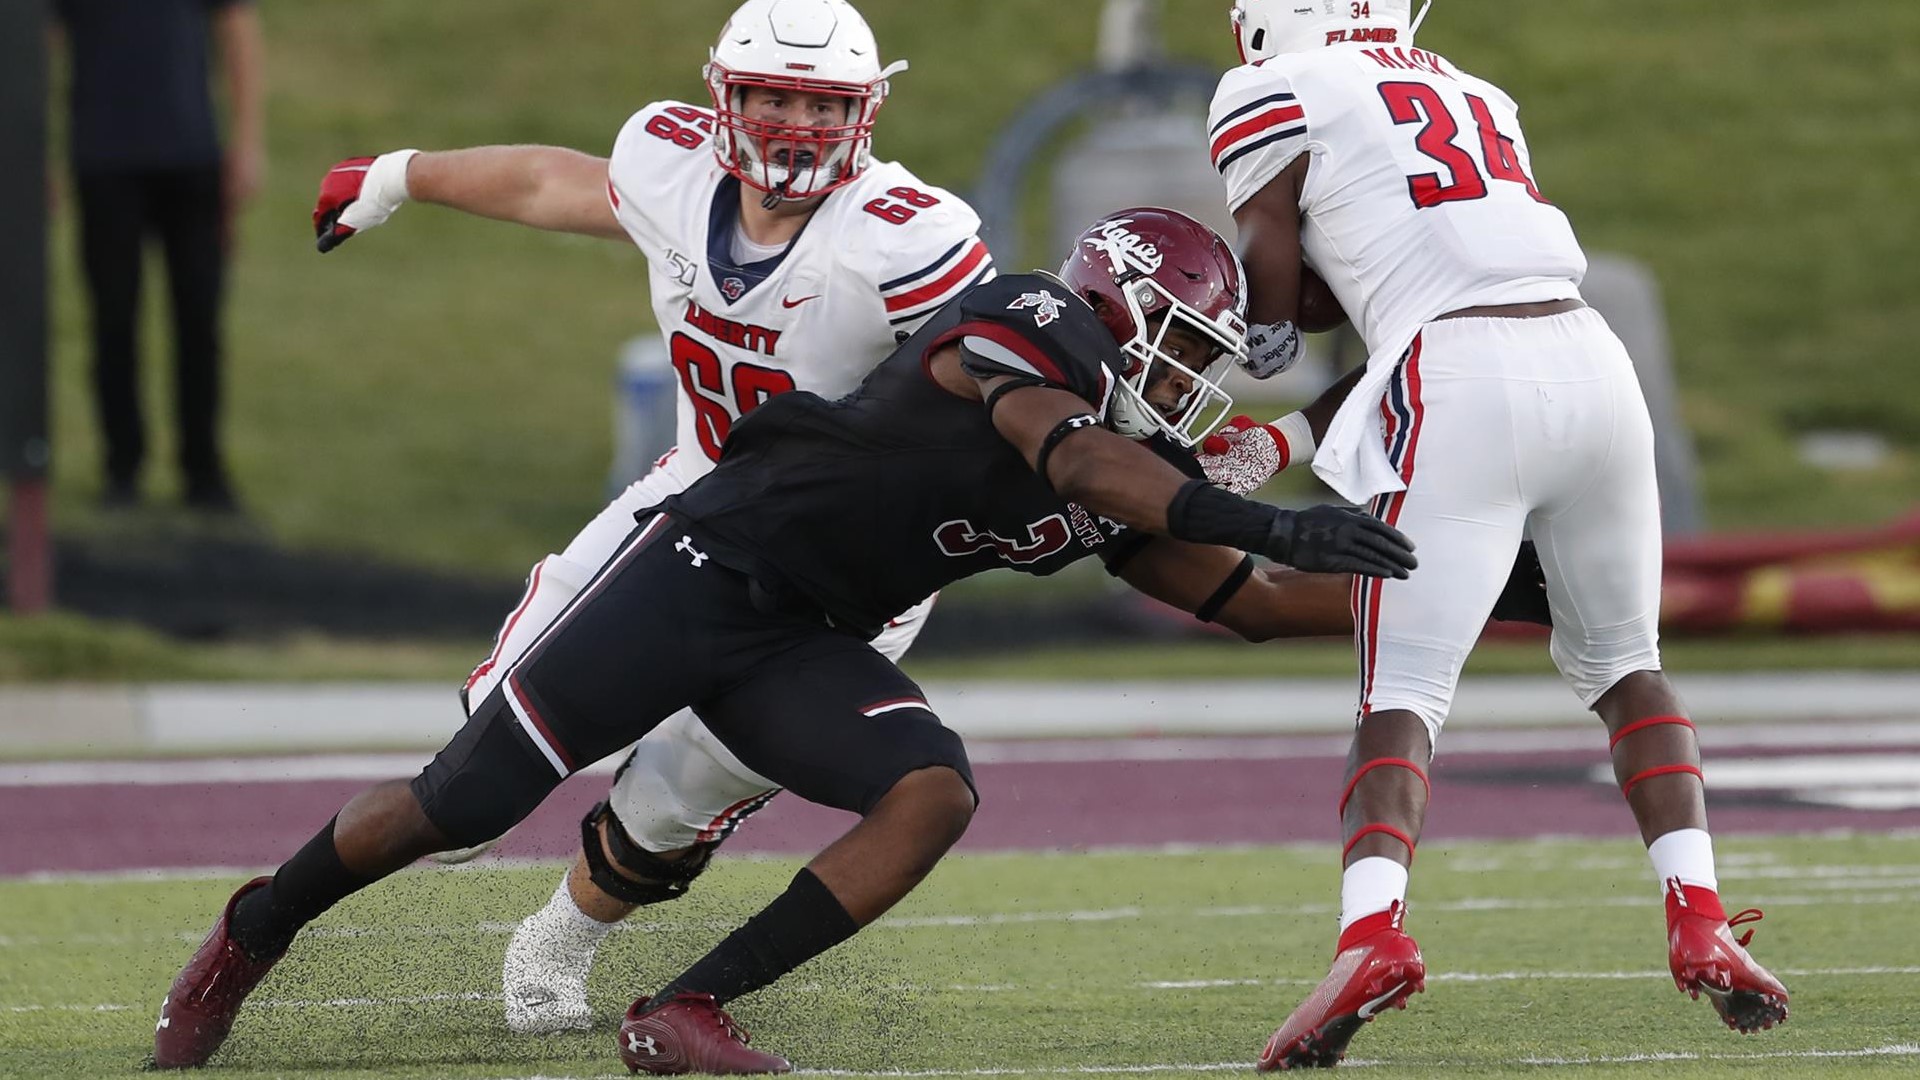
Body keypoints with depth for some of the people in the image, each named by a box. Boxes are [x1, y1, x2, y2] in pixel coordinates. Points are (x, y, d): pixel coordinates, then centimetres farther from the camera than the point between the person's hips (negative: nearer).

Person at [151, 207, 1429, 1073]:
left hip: (800, 647, 8)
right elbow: (1083, 463, -34)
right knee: (466, 804, -6)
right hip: (710, 564, -8)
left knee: (933, 796, -18)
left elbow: (1248, 603, 14)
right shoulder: (1026, 327, -16)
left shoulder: (1135, 480, 9)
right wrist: (1268, 525, -40)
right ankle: (258, 931, 20)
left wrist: (1394, 585, 5)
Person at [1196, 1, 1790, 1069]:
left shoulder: (1277, 100, 8)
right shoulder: (1476, 98, 27)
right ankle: (1700, 920, 9)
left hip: (1465, 399, -5)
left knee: (1402, 698, -4)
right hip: (1592, 365, 5)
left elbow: (1269, 335, 8)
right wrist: (1277, 445, 23)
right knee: (1625, 667, 22)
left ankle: (1373, 930, -26)